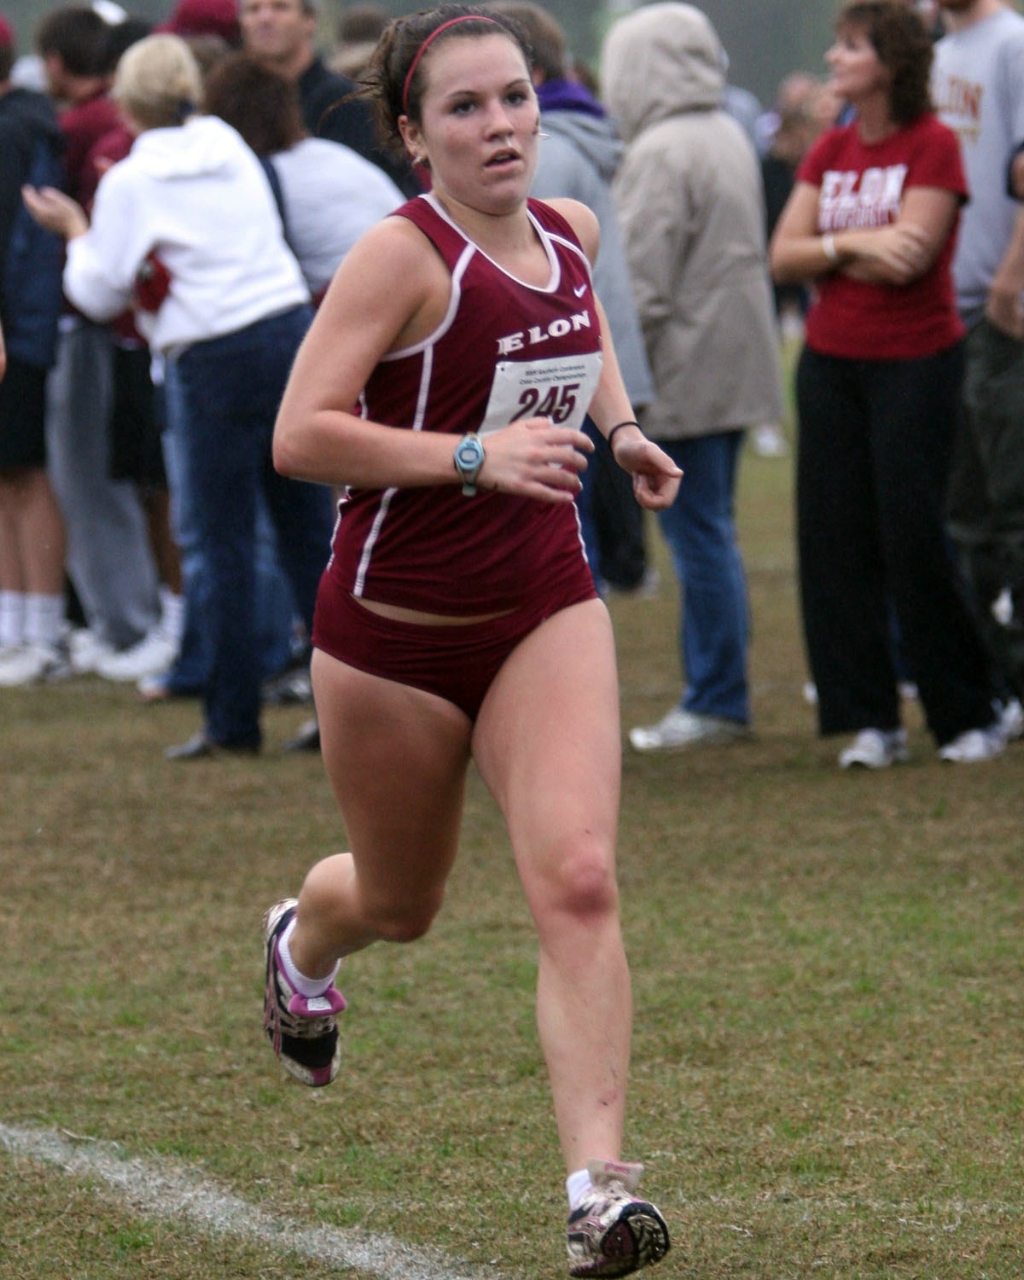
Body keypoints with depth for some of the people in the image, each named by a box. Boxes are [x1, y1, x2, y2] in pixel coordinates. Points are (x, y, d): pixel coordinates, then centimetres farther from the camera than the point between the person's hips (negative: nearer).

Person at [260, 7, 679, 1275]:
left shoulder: (571, 231, 2)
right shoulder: (403, 254, -18)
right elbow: (299, 435, -25)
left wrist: (619, 425, 16)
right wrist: (473, 457, -31)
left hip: (545, 610, 4)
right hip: (395, 629, -4)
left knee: (577, 882, -17)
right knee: (400, 905, 17)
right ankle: (301, 940, 55)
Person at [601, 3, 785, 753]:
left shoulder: (661, 153, -15)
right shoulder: (730, 138, 13)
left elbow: (643, 280, -18)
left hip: (685, 372, -9)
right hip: (736, 365, 9)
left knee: (699, 535, -5)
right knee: (711, 530, 14)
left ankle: (717, 702, -2)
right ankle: (718, 694, 17)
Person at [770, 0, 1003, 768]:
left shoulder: (932, 146, -8)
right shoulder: (830, 152, 10)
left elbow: (908, 256, -18)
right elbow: (783, 256, 3)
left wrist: (826, 253, -6)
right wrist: (852, 245, -13)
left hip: (916, 362, -6)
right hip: (832, 361, 6)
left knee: (914, 537, -7)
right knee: (837, 537, 1)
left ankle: (969, 717, 6)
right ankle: (872, 722, 7)